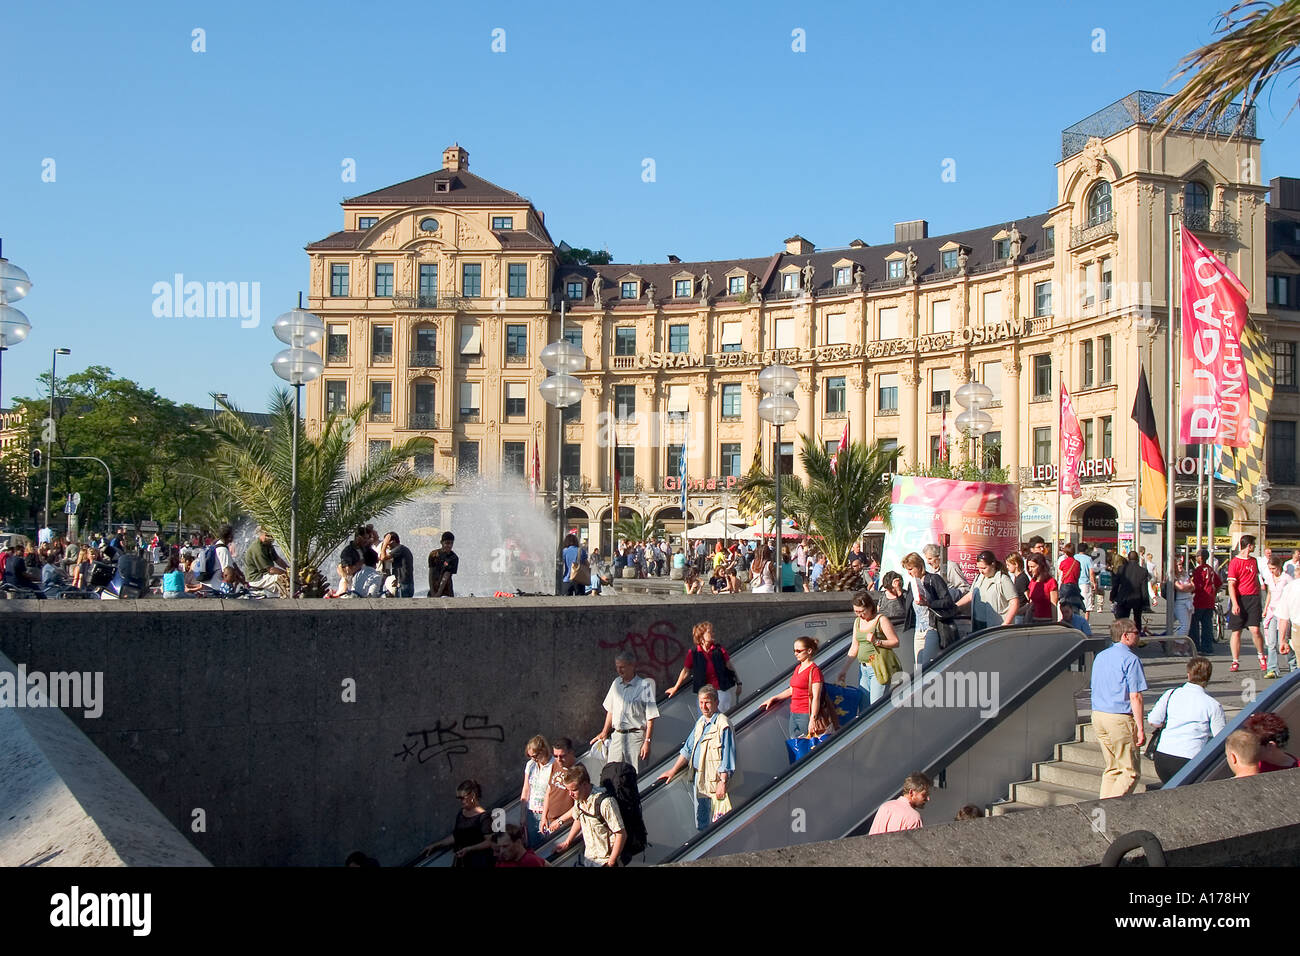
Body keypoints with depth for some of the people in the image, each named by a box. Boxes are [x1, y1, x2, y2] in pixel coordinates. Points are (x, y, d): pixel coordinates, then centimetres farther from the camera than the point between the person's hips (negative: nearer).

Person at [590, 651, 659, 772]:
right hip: (617, 735, 5)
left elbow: (650, 718, -9)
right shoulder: (616, 683, 12)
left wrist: (647, 741, -14)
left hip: (635, 736, -5)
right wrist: (604, 733, 21)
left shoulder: (644, 686, -8)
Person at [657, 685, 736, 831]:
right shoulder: (700, 722, 13)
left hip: (715, 781, -8)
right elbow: (688, 749, 22)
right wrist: (673, 770, 20)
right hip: (699, 780, 8)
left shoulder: (723, 724, -13)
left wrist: (722, 782, -19)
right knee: (700, 823, 14)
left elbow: (727, 757, -16)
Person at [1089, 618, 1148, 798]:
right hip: (1120, 718, -8)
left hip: (1097, 716, 8)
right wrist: (1140, 727, -13)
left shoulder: (1100, 657, 14)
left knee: (1112, 768, 15)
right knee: (1130, 771, -1)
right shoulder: (1130, 659, -11)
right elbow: (1135, 697, -15)